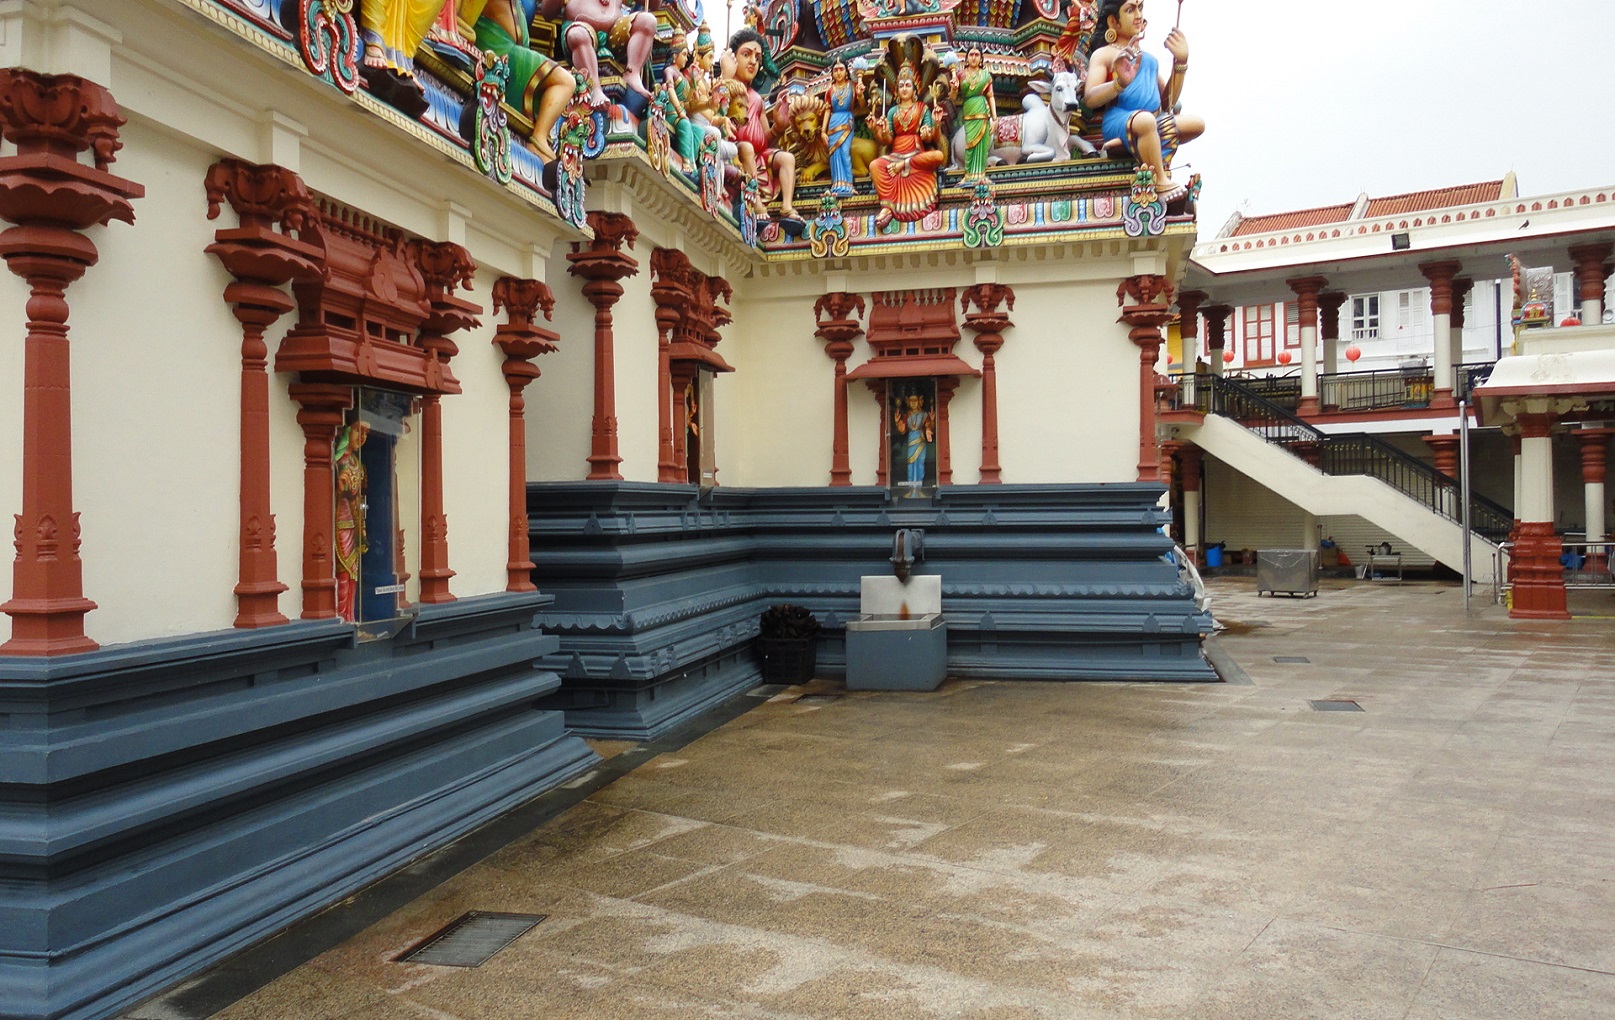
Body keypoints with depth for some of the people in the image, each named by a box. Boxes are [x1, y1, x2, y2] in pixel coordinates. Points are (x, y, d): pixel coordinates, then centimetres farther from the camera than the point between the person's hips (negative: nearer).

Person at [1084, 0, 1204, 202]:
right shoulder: (1104, 54, 9)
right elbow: (1090, 99, -8)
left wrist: (1180, 63, 13)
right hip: (1118, 122, -8)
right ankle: (1161, 182, -26)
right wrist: (1120, 83, -26)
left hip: (1155, 125, 8)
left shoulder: (1149, 57, 29)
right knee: (1145, 120, -39)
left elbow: (1168, 102, 22)